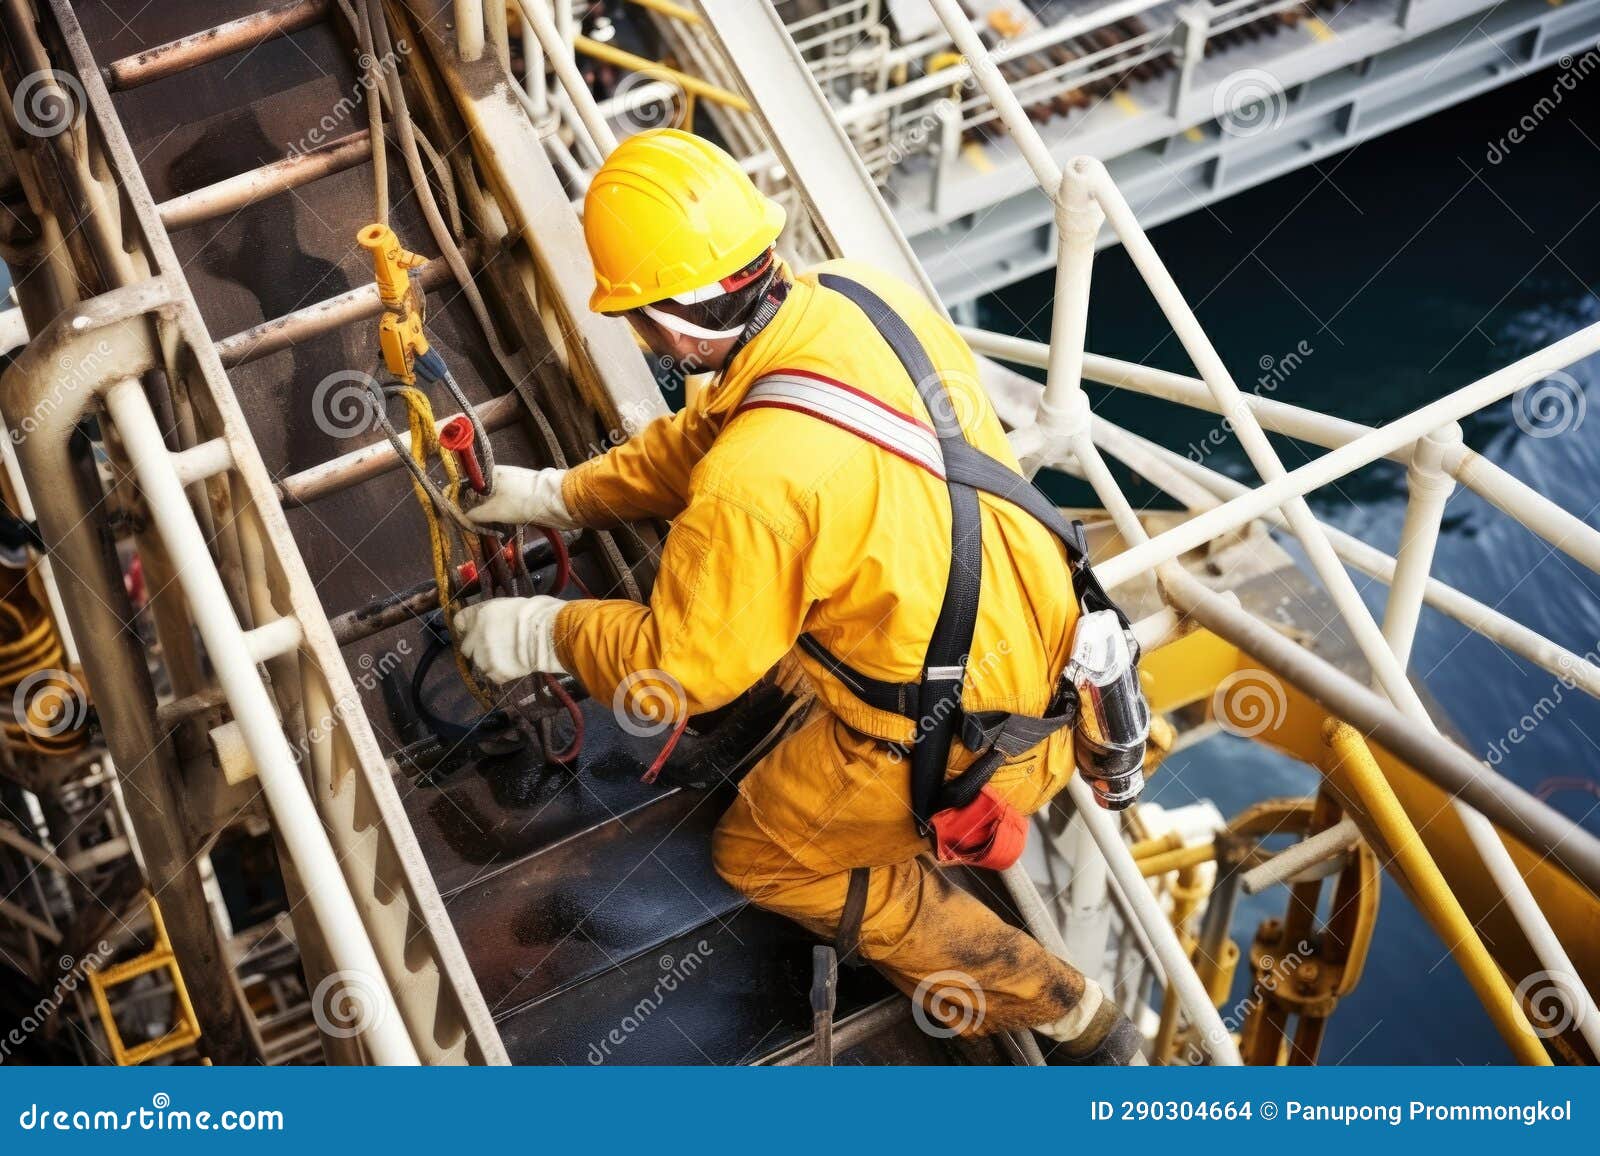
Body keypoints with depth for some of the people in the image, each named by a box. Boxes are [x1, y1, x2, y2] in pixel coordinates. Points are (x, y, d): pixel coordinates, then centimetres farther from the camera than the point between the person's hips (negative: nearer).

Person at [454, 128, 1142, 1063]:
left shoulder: (752, 485, -31)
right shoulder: (863, 295, -8)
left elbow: (679, 668, -14)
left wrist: (539, 634, 2)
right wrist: (559, 494, 15)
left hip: (966, 750, -8)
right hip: (1054, 652, 8)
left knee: (762, 855, 18)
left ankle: (1063, 1009, 16)